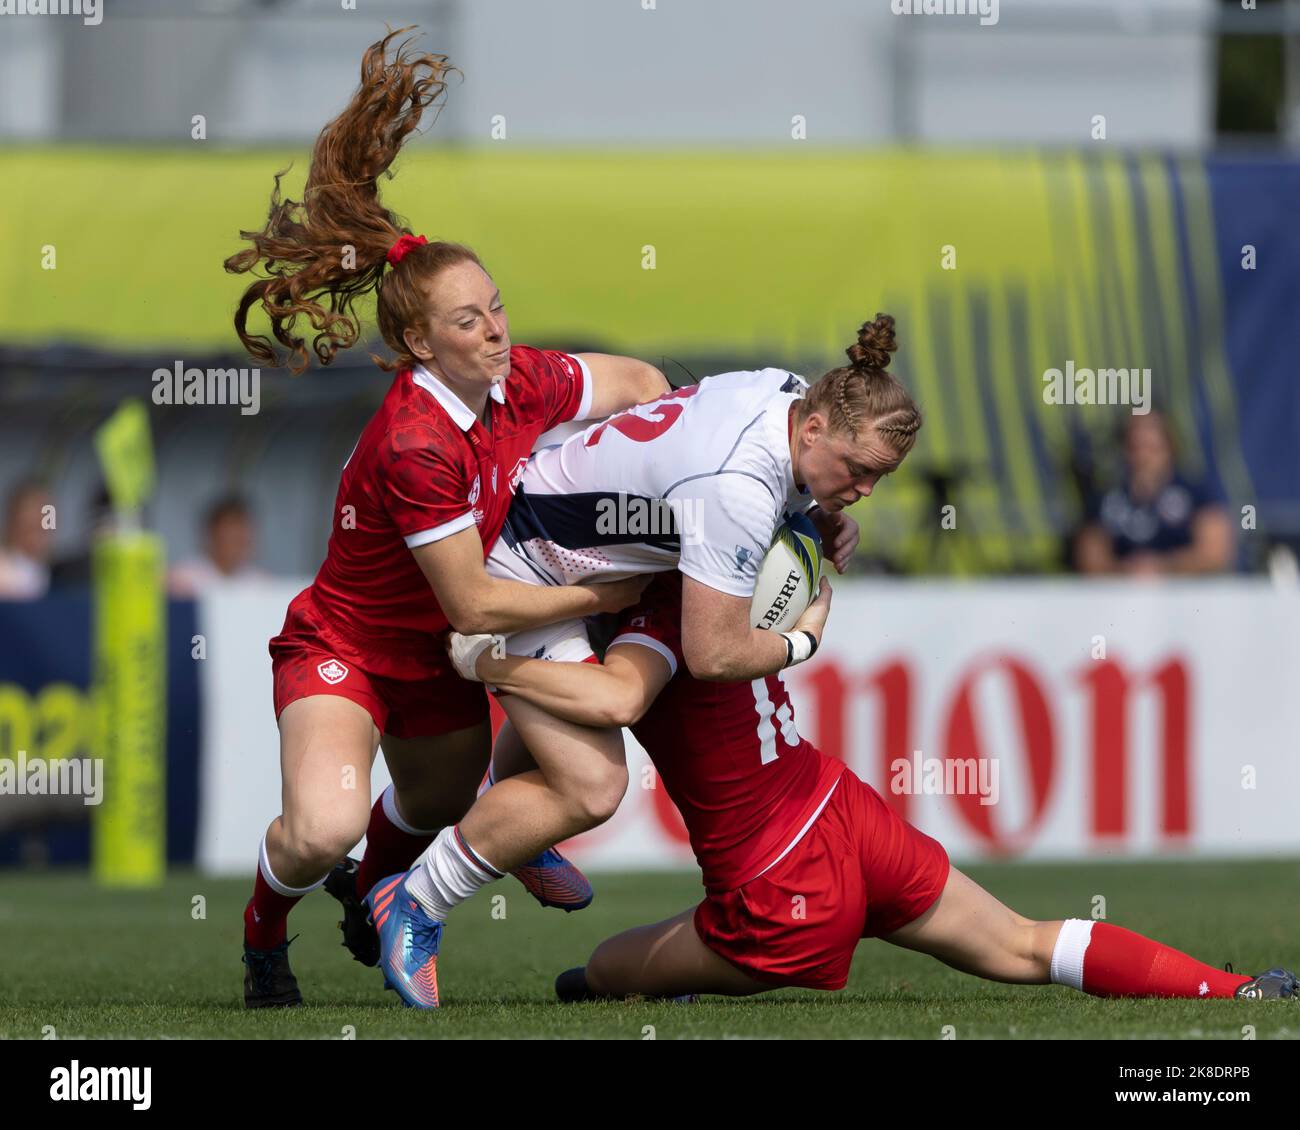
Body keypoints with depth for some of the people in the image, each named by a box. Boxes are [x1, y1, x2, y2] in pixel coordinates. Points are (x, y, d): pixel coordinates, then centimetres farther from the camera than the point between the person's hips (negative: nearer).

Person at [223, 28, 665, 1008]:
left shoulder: (520, 384, -13)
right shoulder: (416, 446, -34)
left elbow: (640, 383, 7)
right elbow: (477, 603, -28)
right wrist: (605, 595, -20)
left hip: (434, 652, 8)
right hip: (343, 645, -8)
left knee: (442, 806, 28)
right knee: (326, 829, -30)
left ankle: (372, 893, 63)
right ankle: (263, 933, 3)